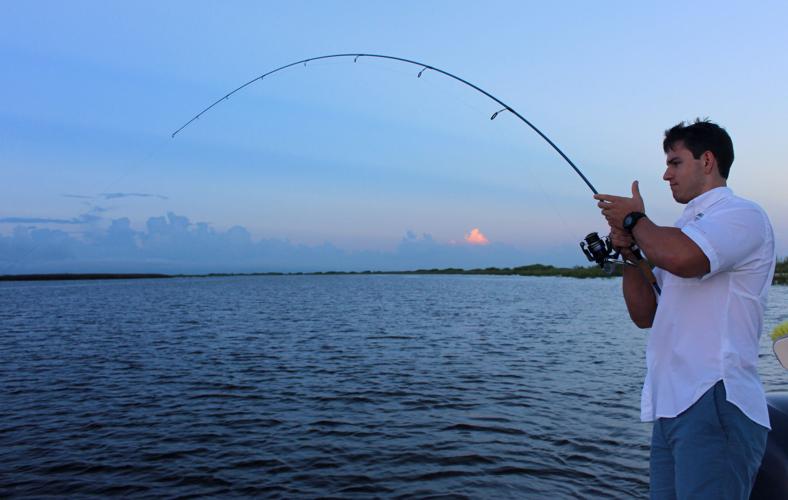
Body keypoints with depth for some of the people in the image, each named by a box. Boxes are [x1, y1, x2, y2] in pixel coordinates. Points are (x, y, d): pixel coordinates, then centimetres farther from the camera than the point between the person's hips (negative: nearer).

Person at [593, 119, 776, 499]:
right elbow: (645, 316, 19)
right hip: (672, 407, 8)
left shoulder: (742, 215, -3)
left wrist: (634, 219, -6)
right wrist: (630, 251, 6)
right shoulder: (683, 230, 24)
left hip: (715, 407, -8)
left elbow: (682, 258, -26)